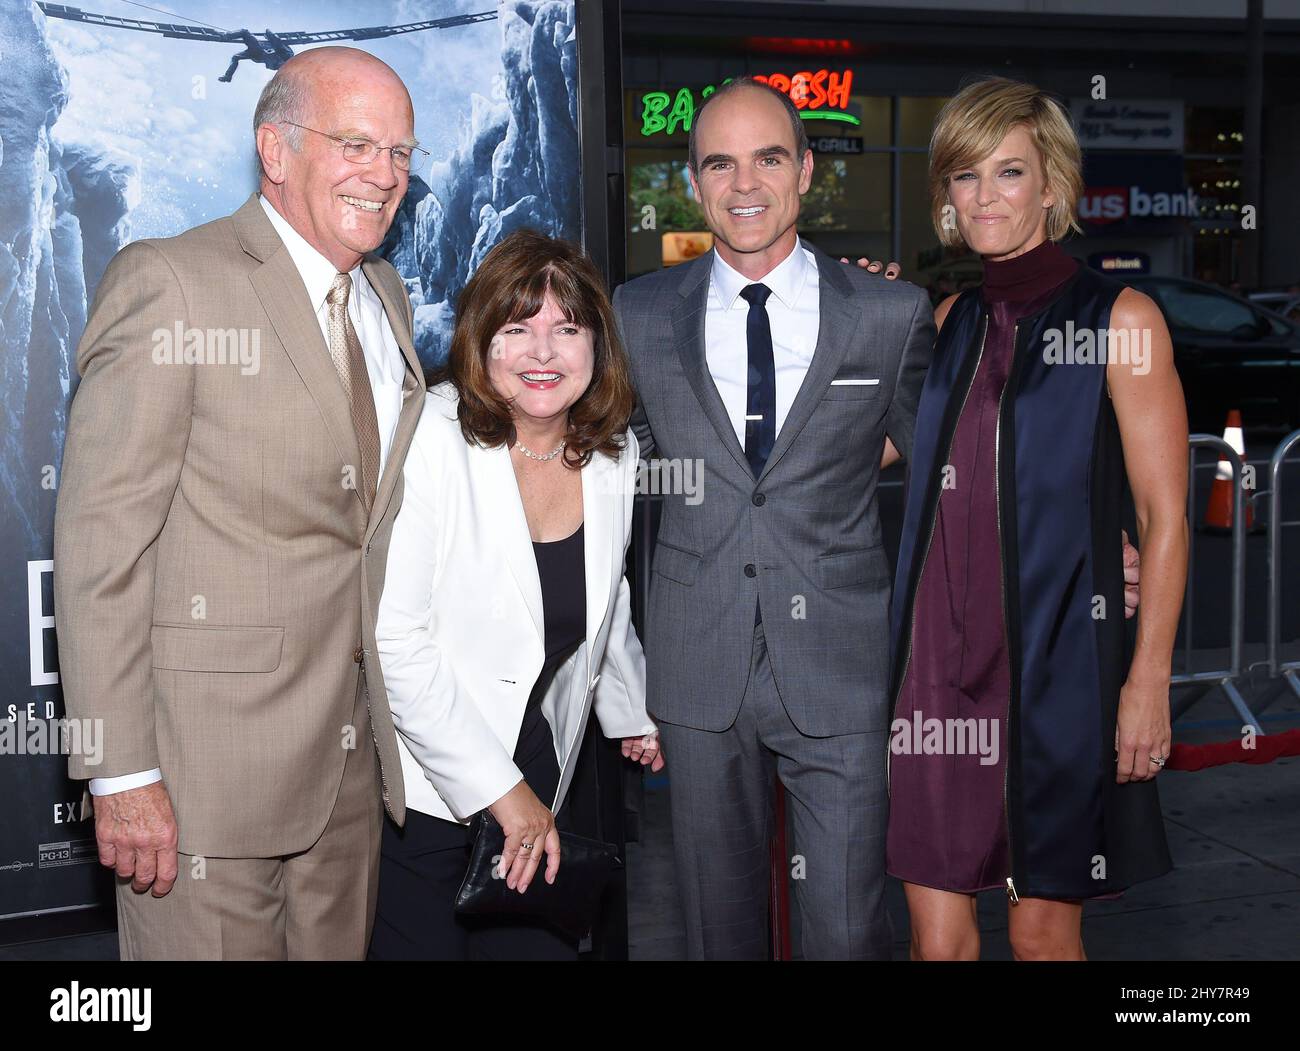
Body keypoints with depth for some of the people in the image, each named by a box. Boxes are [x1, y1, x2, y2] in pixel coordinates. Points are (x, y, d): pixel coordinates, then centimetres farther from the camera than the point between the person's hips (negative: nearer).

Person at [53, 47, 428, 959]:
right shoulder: (169, 282, -11)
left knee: (340, 948, 16)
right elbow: (100, 542, -14)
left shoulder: (386, 294, 12)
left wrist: (394, 710, 12)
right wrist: (122, 774, -17)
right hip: (212, 762, -7)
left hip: (355, 755, 7)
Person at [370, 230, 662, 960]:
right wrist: (499, 791, -17)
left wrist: (634, 716, 32)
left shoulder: (614, 454, 3)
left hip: (534, 779, 5)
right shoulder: (430, 440, -15)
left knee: (547, 946, 5)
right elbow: (395, 641, -20)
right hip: (419, 787, -5)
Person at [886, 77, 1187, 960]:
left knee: (1044, 927, 8)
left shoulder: (1121, 319, -3)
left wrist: (1150, 680, -10)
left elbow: (1165, 516, -5)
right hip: (941, 655, 4)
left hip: (1054, 656, -4)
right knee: (936, 930, 7)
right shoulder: (954, 320, 12)